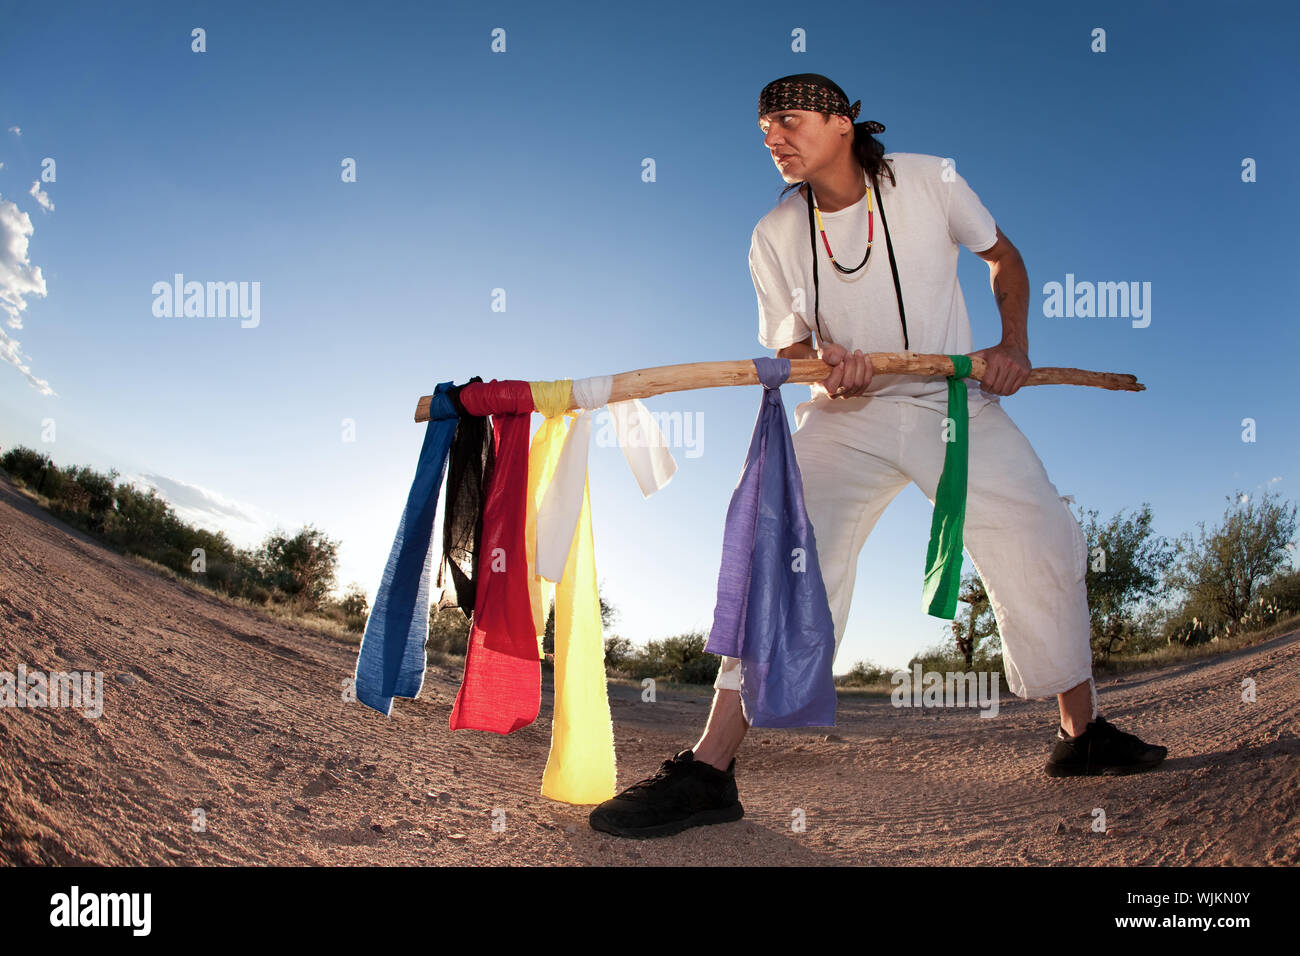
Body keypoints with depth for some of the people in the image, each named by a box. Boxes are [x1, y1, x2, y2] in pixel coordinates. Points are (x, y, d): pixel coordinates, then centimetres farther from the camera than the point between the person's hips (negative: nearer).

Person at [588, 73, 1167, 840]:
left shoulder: (928, 180, -3)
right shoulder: (775, 234, -2)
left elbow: (1004, 257, 10)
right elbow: (787, 346, 2)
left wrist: (1014, 345, -6)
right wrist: (826, 367, -22)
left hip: (958, 404, 1)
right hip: (849, 416, -1)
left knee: (1045, 547, -1)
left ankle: (1083, 735, 22)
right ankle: (709, 771, -18)